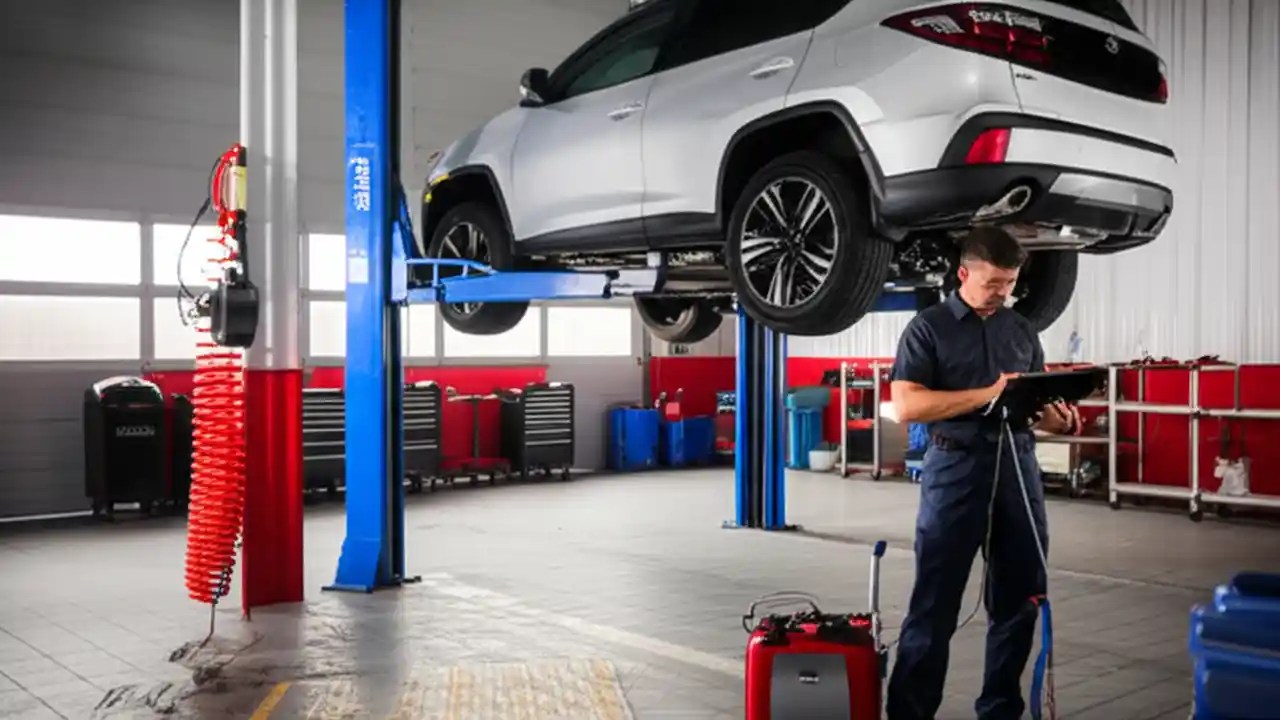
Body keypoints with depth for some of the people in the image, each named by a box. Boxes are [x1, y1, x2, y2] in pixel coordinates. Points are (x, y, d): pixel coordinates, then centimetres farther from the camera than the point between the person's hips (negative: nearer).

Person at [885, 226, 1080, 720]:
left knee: (1019, 599, 9)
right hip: (956, 467, -5)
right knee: (934, 604, -3)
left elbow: (1037, 405, 19)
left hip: (1018, 465, 5)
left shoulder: (1022, 331, 16)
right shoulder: (929, 327, 0)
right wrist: (987, 394, -16)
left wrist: (1060, 420, -4)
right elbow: (906, 405, -11)